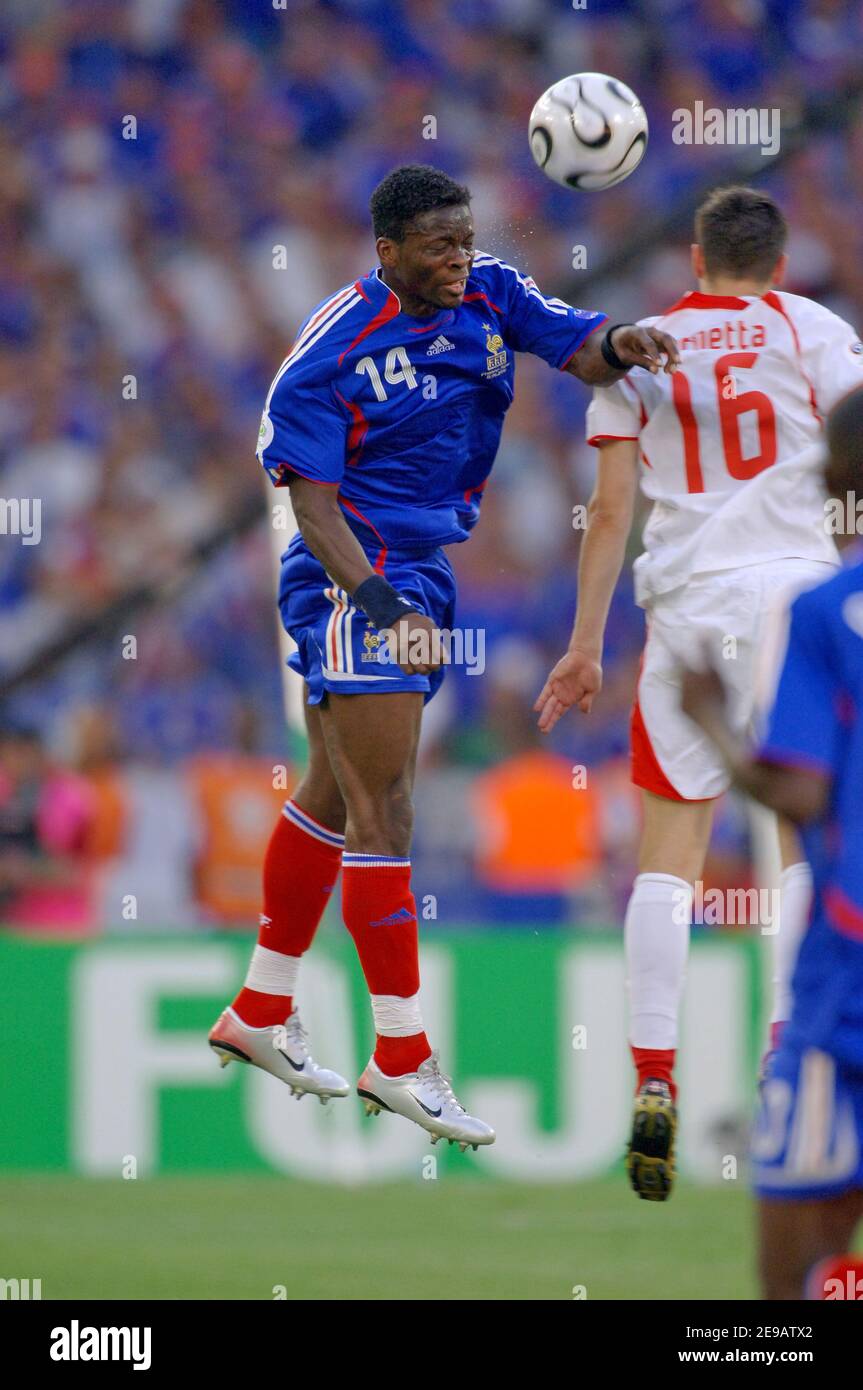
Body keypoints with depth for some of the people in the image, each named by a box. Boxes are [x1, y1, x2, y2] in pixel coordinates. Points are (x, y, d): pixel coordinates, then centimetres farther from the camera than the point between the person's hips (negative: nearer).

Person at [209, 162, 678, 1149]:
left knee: (334, 795, 19)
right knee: (382, 815, -10)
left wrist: (622, 344, -30)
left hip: (420, 576, 8)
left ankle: (260, 1013, 32)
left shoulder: (489, 297, 1)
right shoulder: (330, 353, -17)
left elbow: (578, 348, -6)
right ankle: (401, 1059, -7)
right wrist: (376, 600, -32)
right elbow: (313, 505, -18)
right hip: (349, 583, -8)